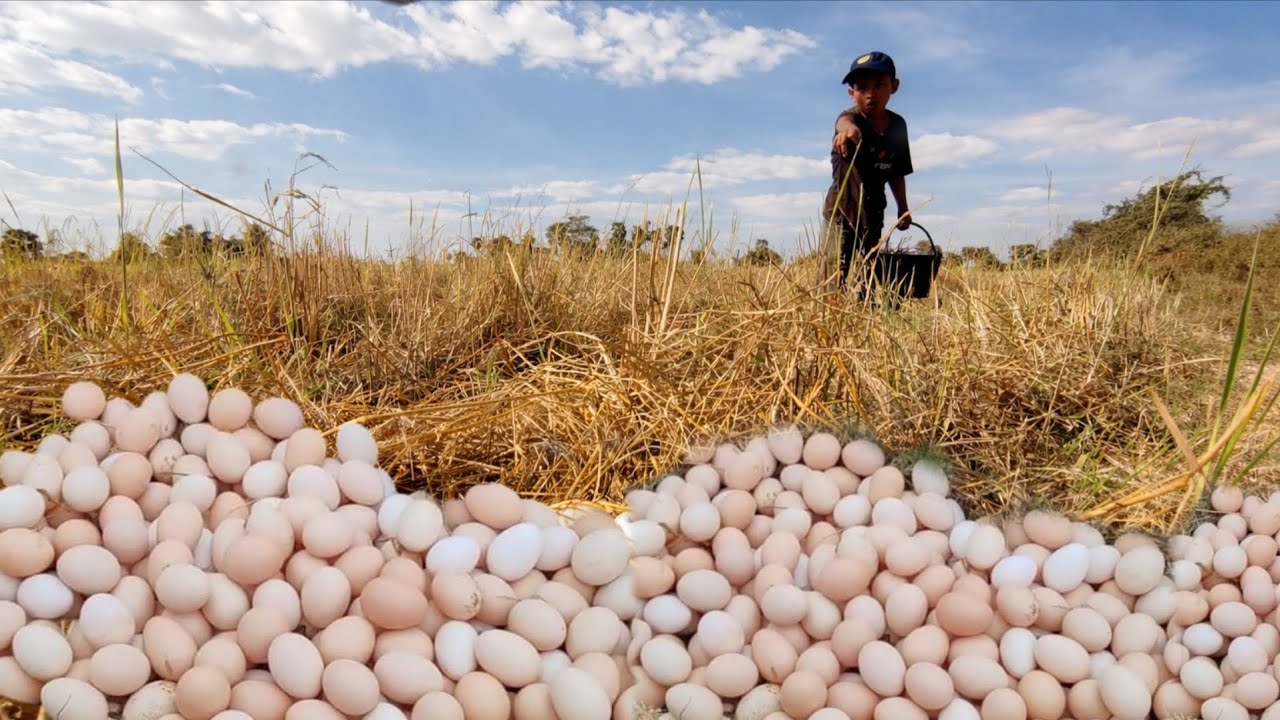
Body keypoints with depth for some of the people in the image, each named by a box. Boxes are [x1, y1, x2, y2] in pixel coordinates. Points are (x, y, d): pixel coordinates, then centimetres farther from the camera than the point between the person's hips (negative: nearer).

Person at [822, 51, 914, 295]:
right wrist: (849, 128, -71)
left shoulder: (898, 125, -1)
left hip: (874, 208, 6)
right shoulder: (851, 118, -19)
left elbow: (897, 172, 10)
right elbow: (844, 121, -47)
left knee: (871, 266, 12)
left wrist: (903, 208, 10)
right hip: (841, 205, -6)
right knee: (837, 266, -13)